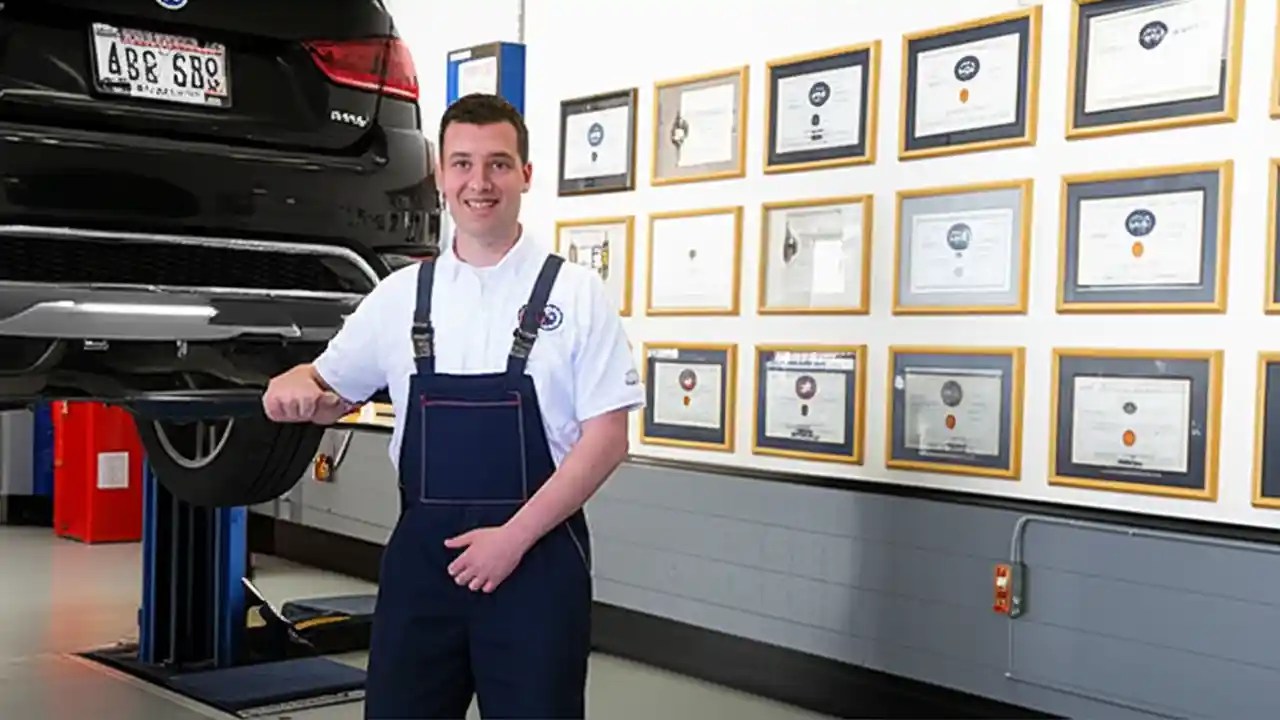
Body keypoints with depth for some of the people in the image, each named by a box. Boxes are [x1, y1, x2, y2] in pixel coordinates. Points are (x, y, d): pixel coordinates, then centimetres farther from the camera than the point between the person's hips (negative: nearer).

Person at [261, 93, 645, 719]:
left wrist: (515, 536, -13)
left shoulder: (575, 293, -3)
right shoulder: (400, 295, 7)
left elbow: (606, 438, -6)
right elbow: (332, 394, 18)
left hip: (537, 557, -3)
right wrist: (294, 386, -6)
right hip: (420, 554, 3)